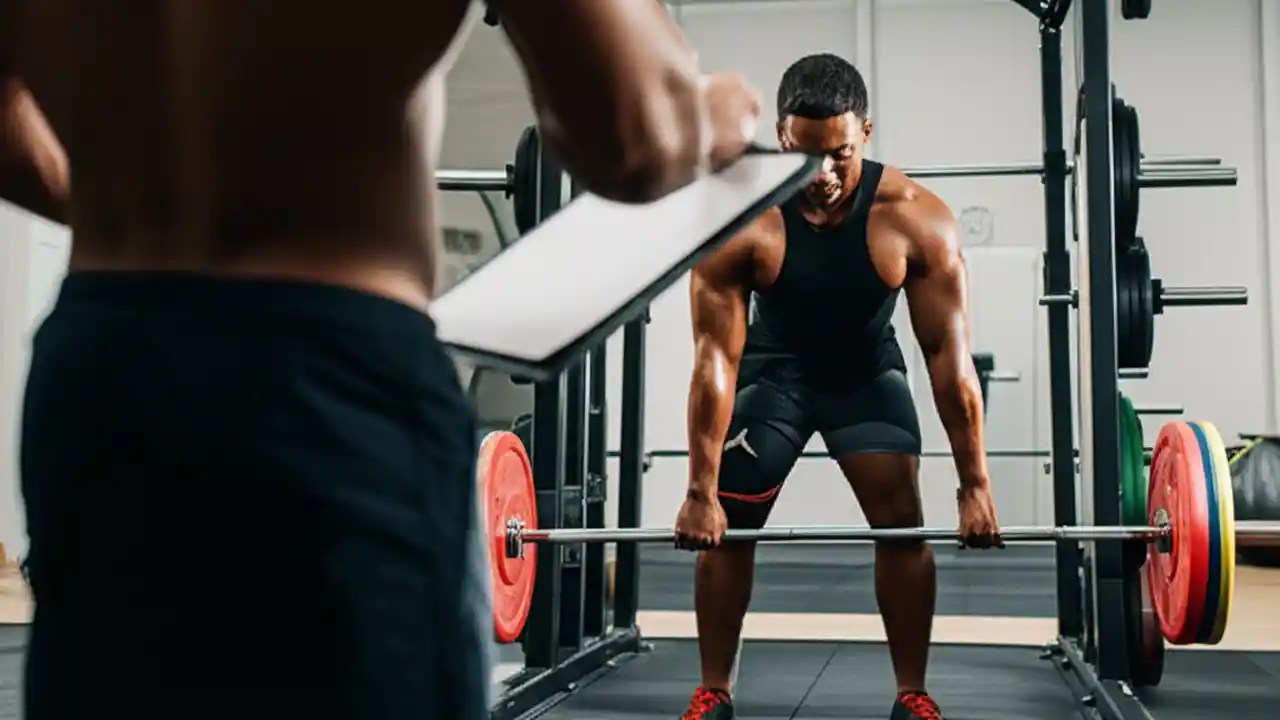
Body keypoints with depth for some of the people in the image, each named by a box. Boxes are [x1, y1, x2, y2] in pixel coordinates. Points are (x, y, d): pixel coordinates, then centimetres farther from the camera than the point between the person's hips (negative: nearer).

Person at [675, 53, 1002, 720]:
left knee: (901, 519, -11)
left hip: (868, 370, 0)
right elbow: (715, 356, -26)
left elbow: (949, 353, -23)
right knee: (726, 523, -6)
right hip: (774, 369, 0)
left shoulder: (916, 218, -29)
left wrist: (973, 484, -21)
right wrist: (700, 490, -26)